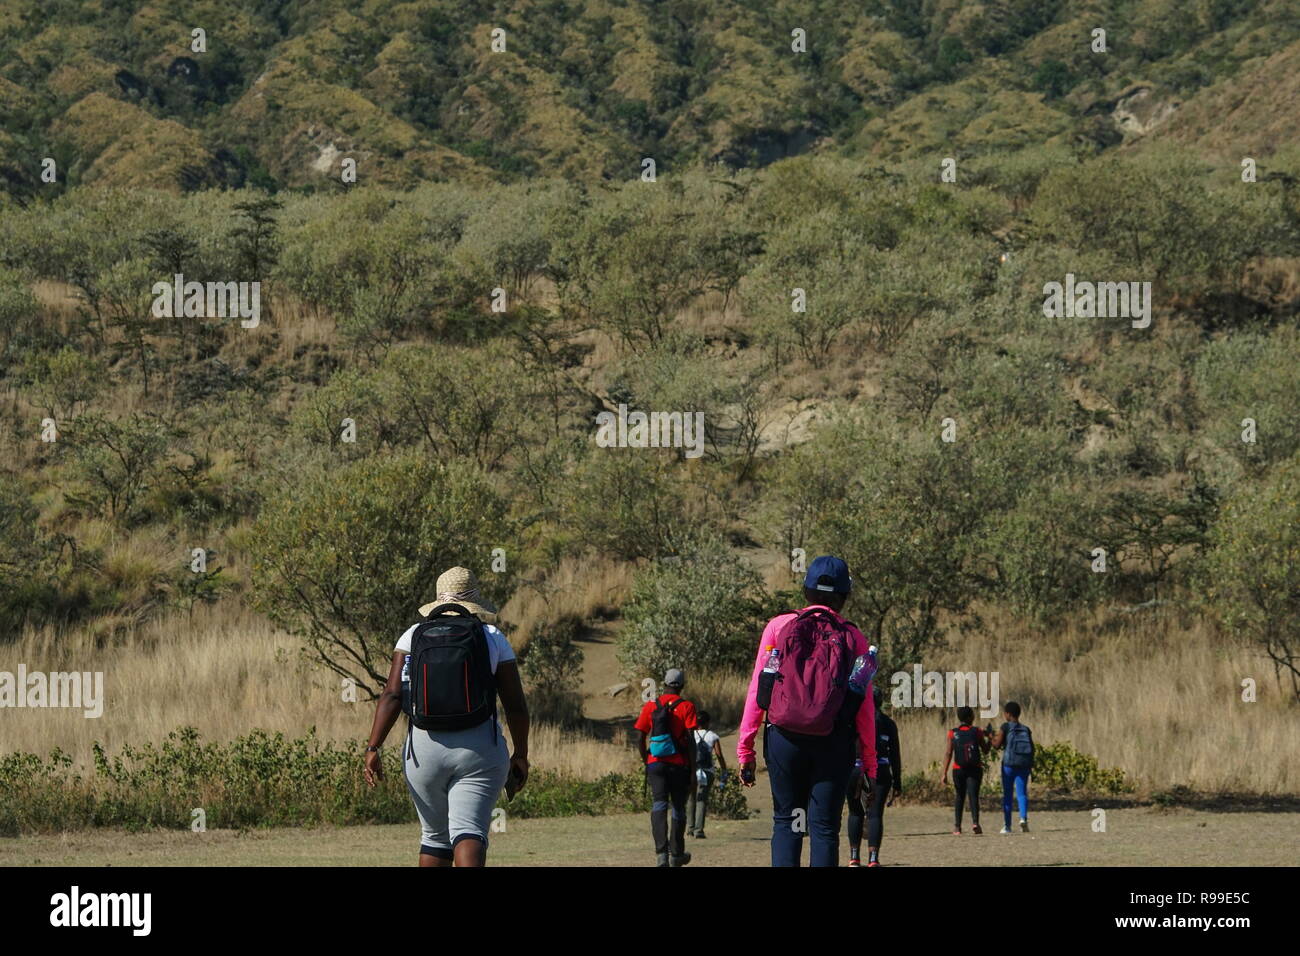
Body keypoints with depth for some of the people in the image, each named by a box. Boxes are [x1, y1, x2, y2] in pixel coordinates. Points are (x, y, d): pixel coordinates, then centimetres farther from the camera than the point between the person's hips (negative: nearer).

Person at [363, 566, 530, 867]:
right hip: (479, 750, -2)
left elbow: (392, 695, -5)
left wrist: (373, 748, -7)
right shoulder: (493, 639, 2)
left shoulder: (413, 636, 4)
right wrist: (520, 755, 13)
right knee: (467, 831, -9)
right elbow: (515, 704, 3)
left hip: (424, 749, 2)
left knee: (434, 834, 17)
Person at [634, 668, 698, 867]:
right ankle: (676, 854, 24)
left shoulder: (651, 706, 4)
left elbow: (640, 739, 4)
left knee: (659, 806, -5)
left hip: (656, 763, 1)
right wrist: (693, 773, -5)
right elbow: (690, 741, -9)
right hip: (679, 765, -1)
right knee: (678, 809, 13)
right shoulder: (686, 707, -4)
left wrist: (646, 762, 19)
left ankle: (661, 851, -25)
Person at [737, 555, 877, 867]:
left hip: (784, 738, 0)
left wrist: (745, 749, 1)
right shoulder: (854, 639, 4)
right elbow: (865, 712, 2)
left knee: (785, 821, 11)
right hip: (834, 745, 0)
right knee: (824, 828, 4)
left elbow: (757, 690, -2)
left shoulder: (779, 626, 3)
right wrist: (870, 765, 8)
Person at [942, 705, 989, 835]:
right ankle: (975, 822, -28)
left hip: (958, 770, 2)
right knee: (973, 796, -5)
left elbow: (948, 754, -4)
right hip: (975, 770, -2)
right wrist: (988, 738, 22)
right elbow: (985, 751, 4)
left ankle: (957, 827, 14)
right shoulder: (977, 732, -2)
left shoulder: (953, 733, 0)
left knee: (960, 797, 17)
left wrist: (944, 773, -2)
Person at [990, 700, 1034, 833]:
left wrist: (992, 737, 12)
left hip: (1009, 764, -3)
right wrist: (1031, 766, 14)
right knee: (1022, 793, 4)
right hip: (1024, 764, 3)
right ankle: (1023, 818, -21)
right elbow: (1032, 748, 8)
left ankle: (1007, 825, 6)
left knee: (1007, 794, 5)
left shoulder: (1005, 727, -3)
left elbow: (997, 744, -8)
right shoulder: (1026, 730, 10)